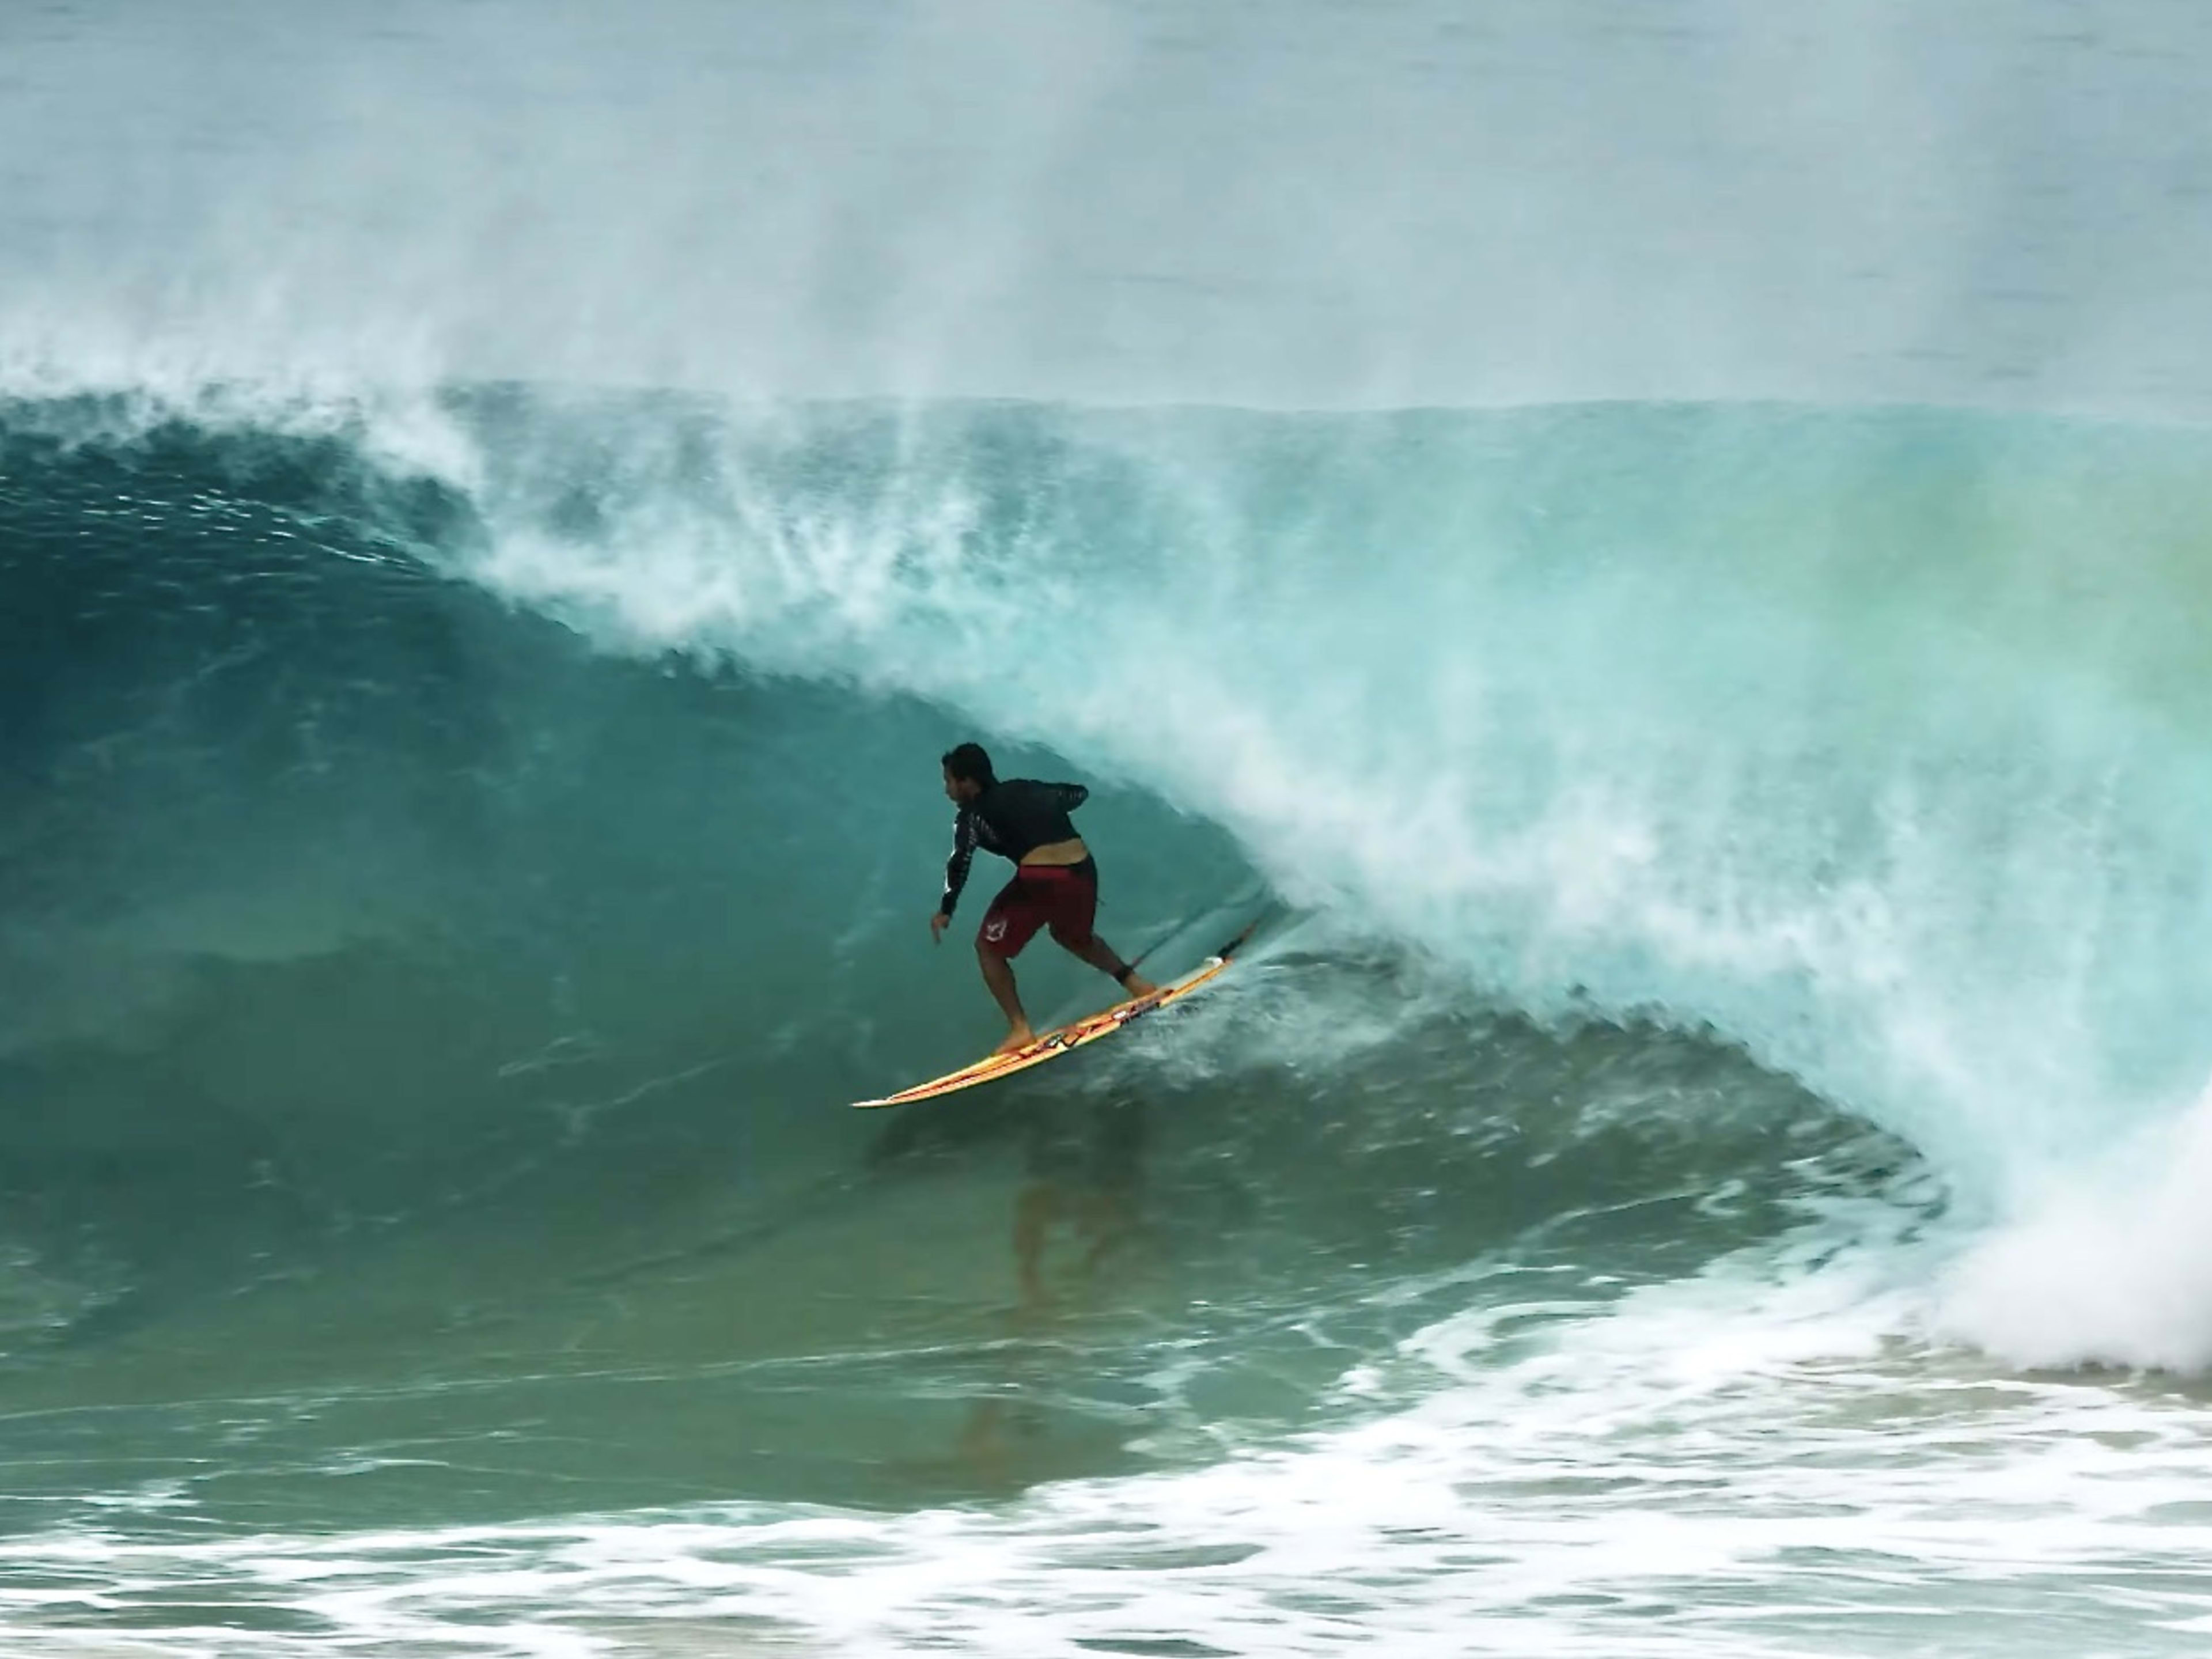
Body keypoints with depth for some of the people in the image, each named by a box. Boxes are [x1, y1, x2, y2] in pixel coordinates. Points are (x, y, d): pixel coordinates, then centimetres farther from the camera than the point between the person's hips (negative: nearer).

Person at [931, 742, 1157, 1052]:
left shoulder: (974, 815, 5)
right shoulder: (1028, 789, 22)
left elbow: (961, 860, -14)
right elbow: (1079, 794, 37)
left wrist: (946, 910, -14)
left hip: (1041, 880, -7)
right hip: (1083, 871, 7)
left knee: (989, 948, 12)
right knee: (1074, 938, 37)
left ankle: (1020, 1028, 3)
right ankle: (1134, 983, 31)